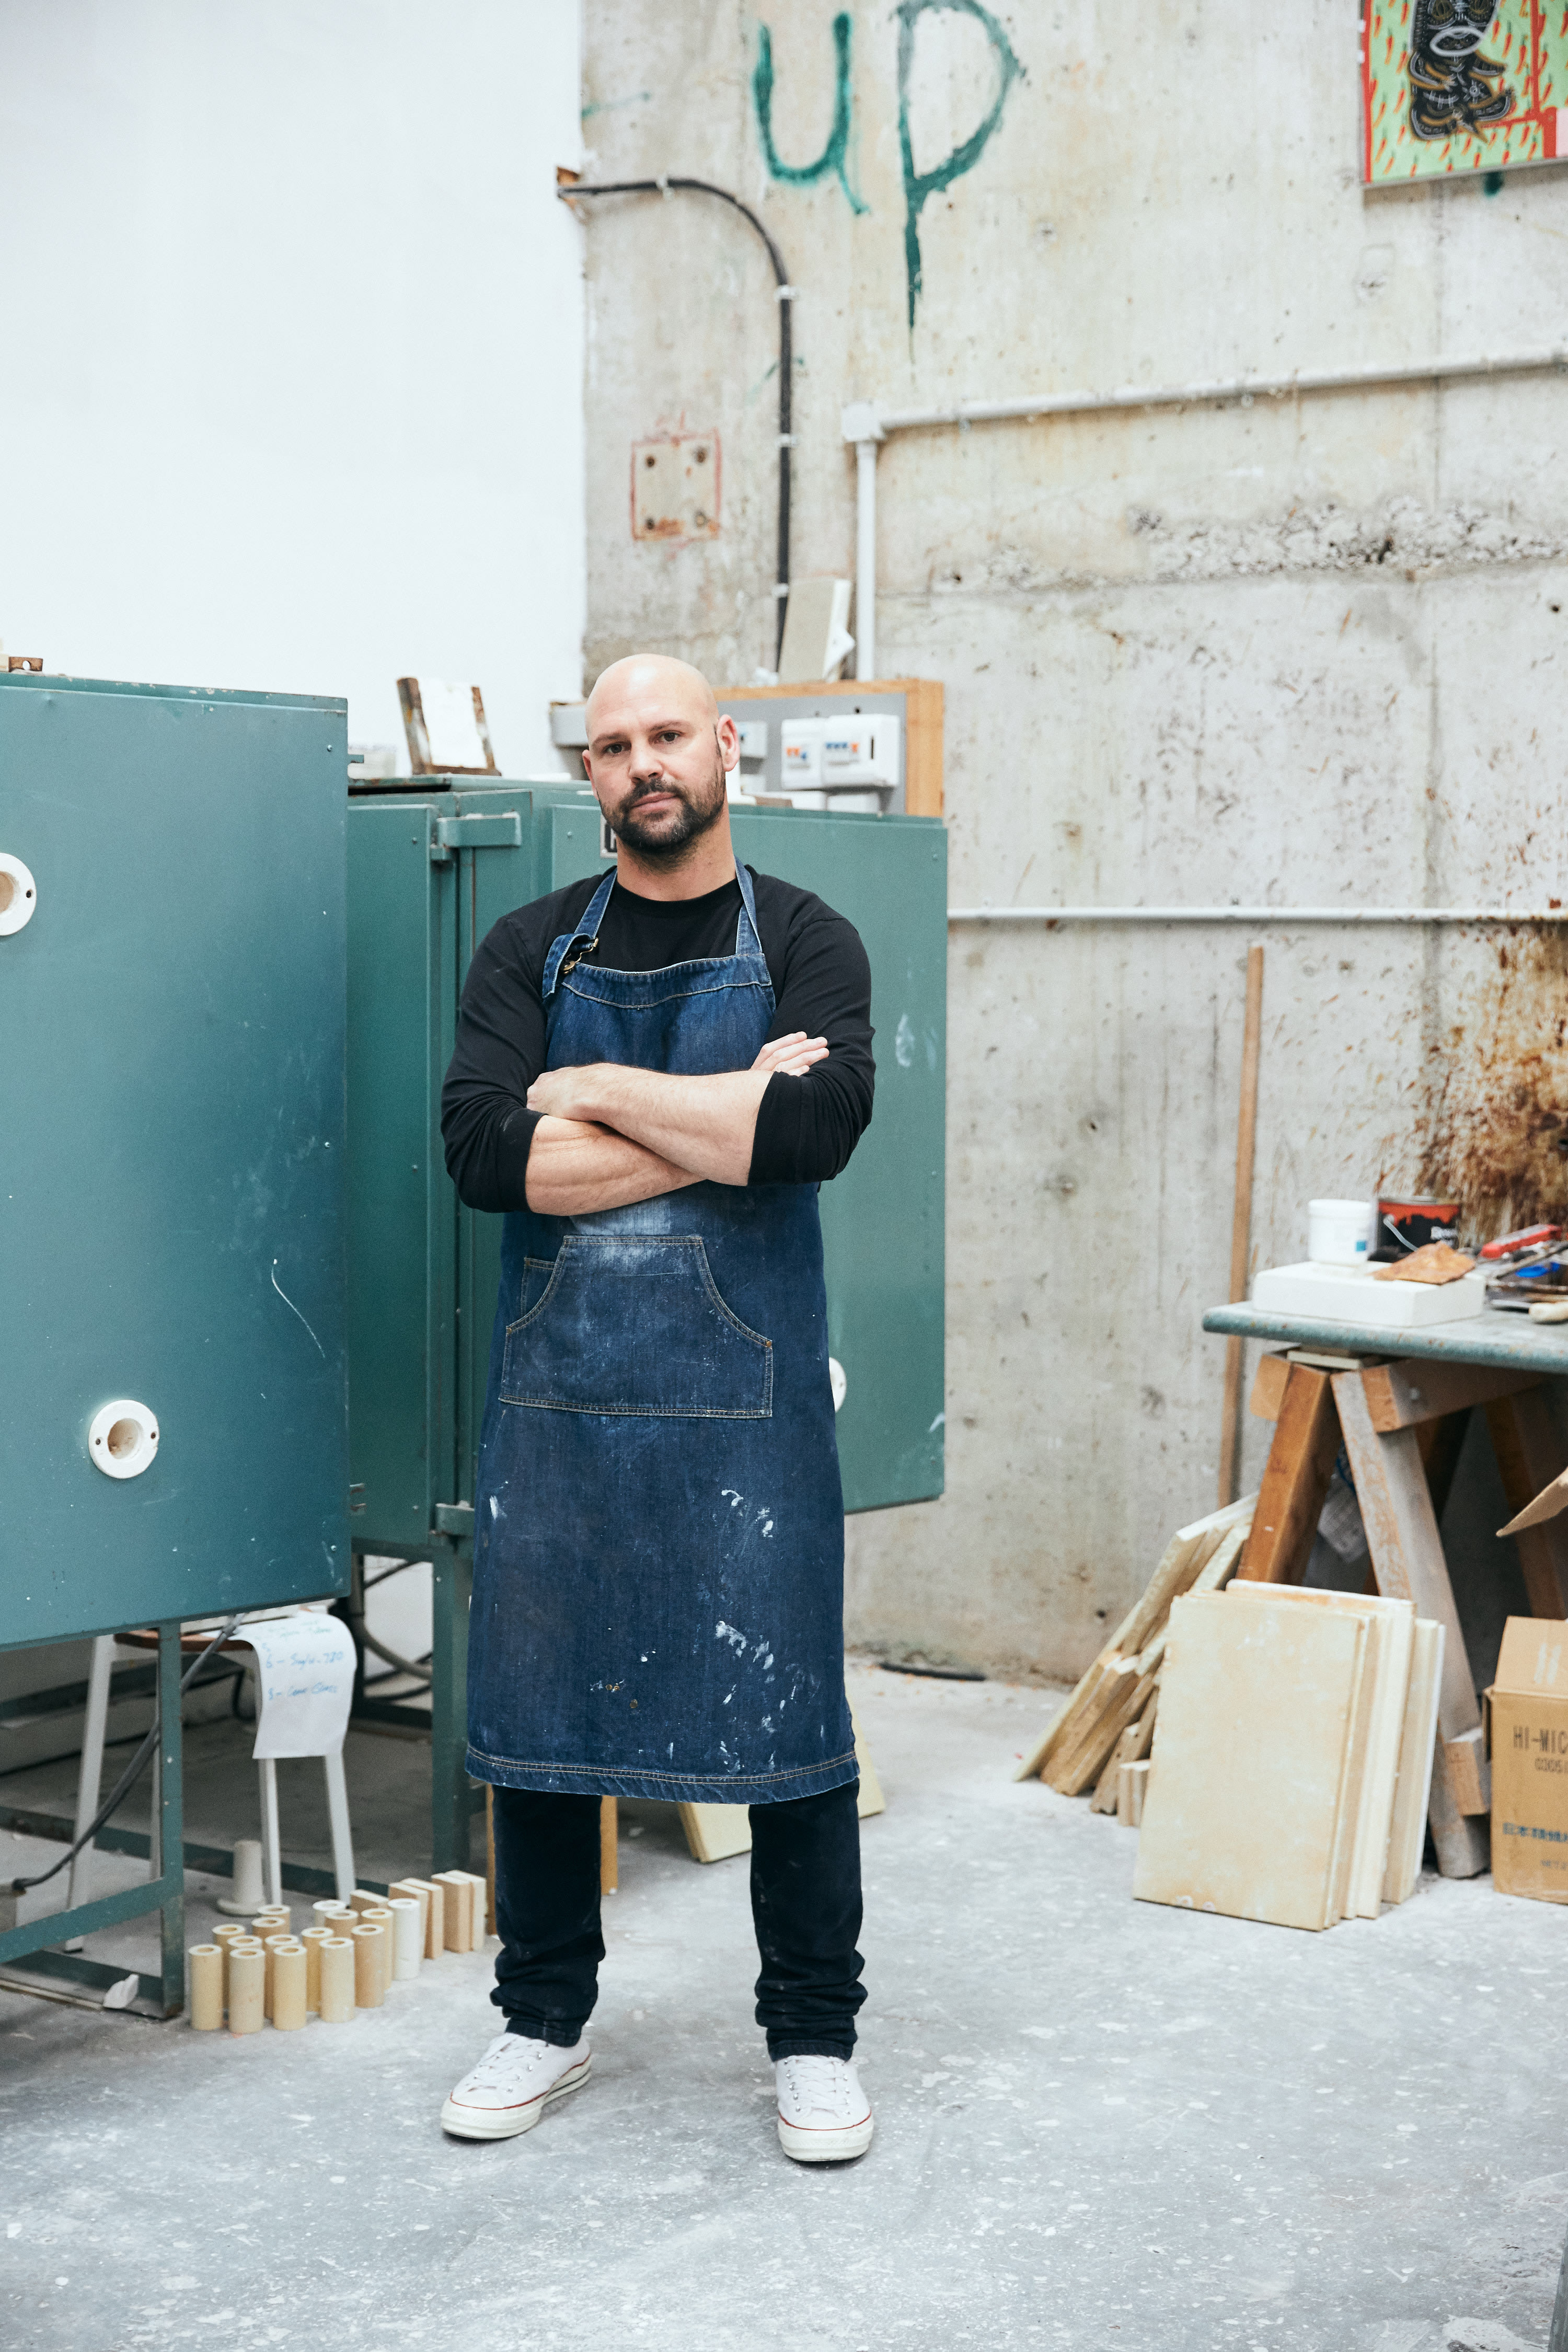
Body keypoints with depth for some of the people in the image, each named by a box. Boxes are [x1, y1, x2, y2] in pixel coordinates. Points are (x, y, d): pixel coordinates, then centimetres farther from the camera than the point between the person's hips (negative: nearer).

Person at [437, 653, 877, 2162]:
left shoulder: (803, 943, 2)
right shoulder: (533, 950, 6)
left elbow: (820, 1128, -18)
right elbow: (483, 1151, -10)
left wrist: (604, 1092, -11)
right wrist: (721, 1123, -12)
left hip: (744, 1397, -2)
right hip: (554, 1392, 2)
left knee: (786, 1718, 3)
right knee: (536, 1708, 10)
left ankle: (814, 2037, 19)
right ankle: (545, 2020, 28)